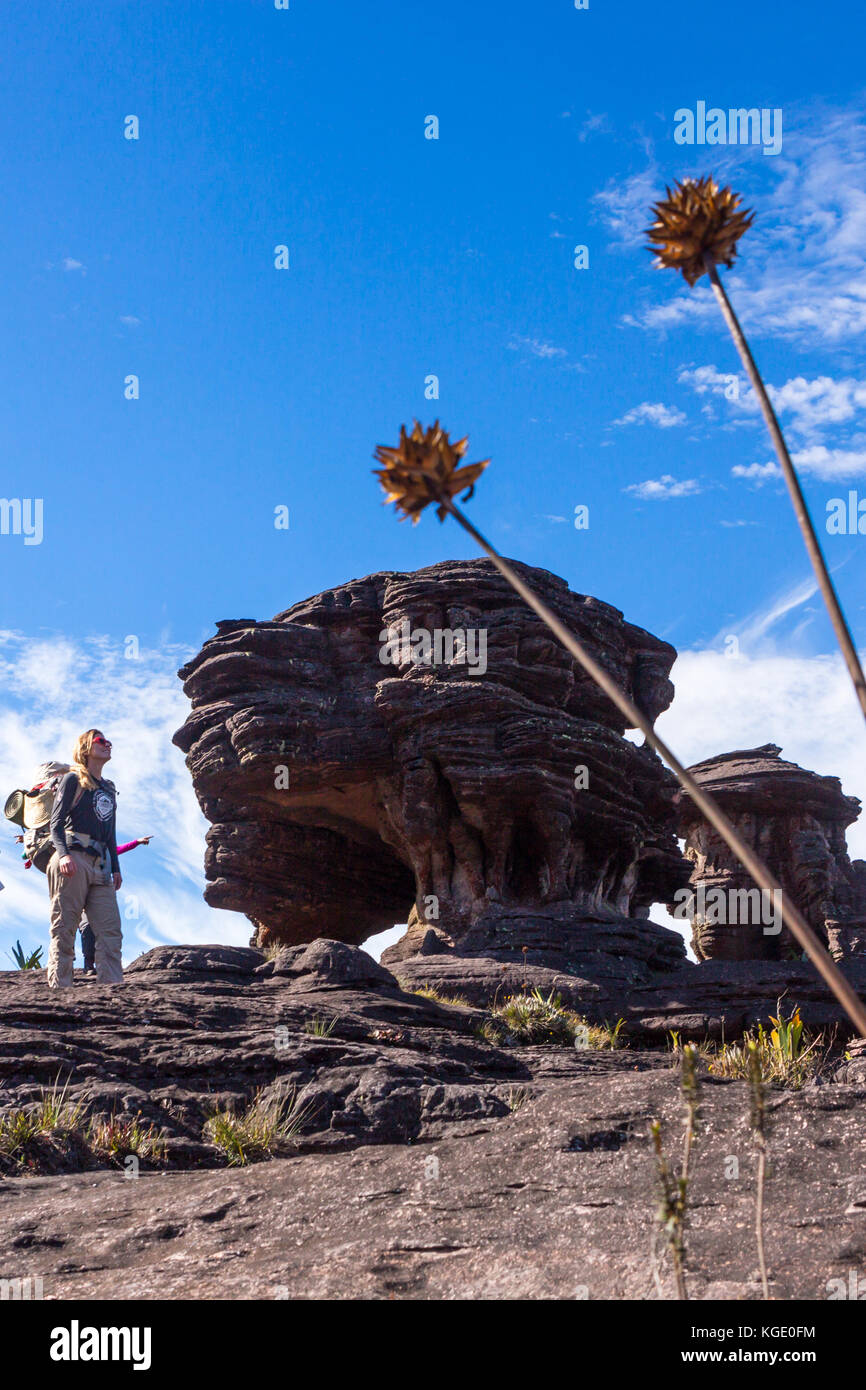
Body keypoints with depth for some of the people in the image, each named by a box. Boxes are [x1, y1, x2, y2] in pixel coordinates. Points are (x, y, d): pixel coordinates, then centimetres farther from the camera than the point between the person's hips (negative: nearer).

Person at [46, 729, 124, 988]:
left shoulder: (108, 788, 24)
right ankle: (59, 987, -10)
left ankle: (113, 987, -8)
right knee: (64, 929, -8)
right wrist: (63, 854, -20)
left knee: (111, 931, -4)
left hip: (100, 865, 7)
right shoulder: (74, 780, 4)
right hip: (72, 860, -7)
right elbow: (56, 821, -5)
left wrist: (115, 867, 19)